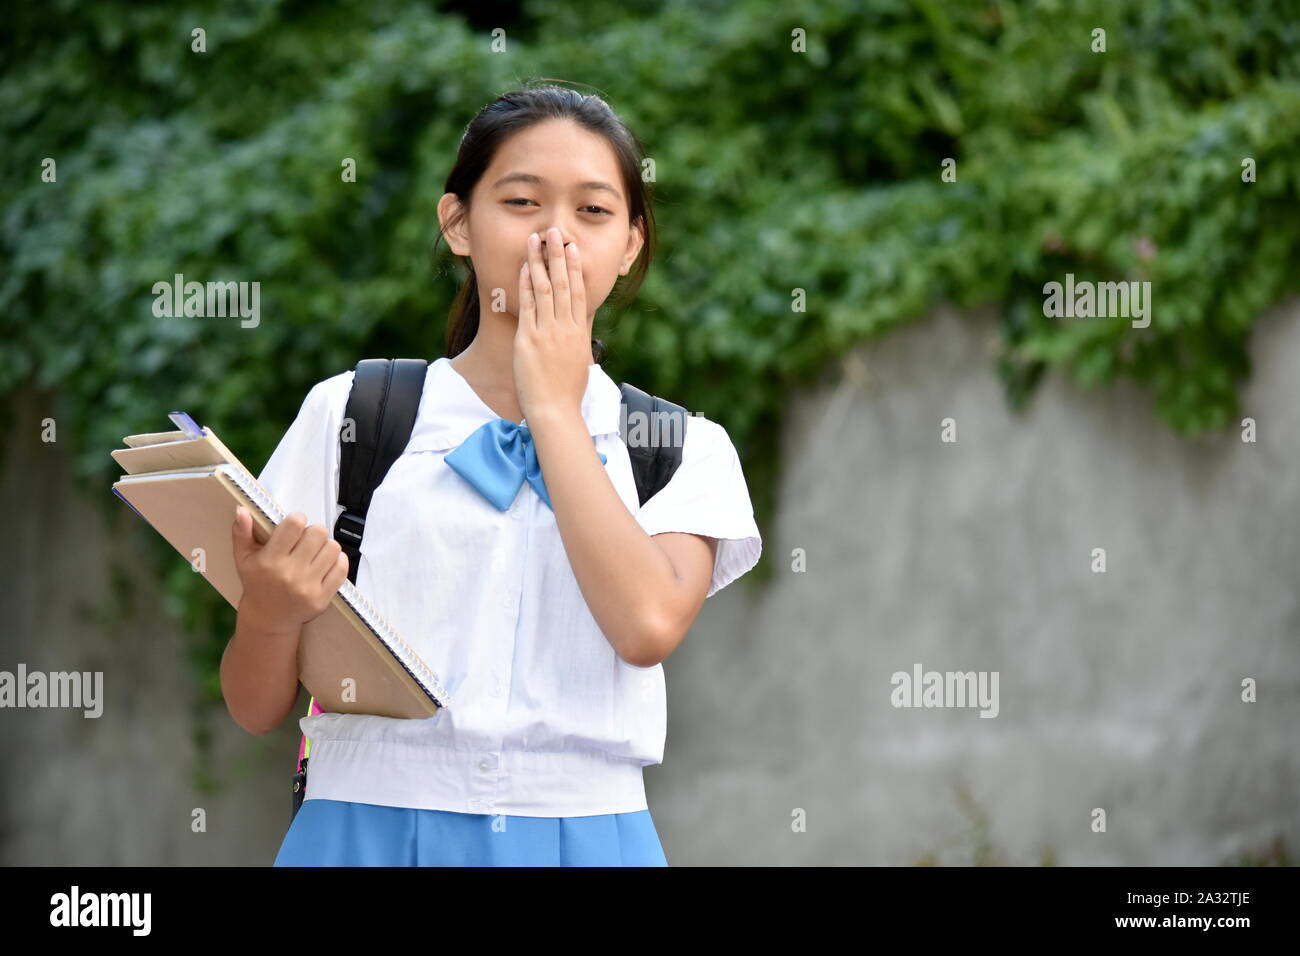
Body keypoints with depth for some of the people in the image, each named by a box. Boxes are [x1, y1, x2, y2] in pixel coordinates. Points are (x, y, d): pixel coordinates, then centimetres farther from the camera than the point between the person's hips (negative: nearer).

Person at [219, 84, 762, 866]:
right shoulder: (348, 413, 5)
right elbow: (258, 710, 4)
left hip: (581, 833, 0)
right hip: (370, 827, 0)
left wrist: (554, 407, -5)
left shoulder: (683, 449, 6)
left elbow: (649, 624, -15)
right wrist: (270, 614, -18)